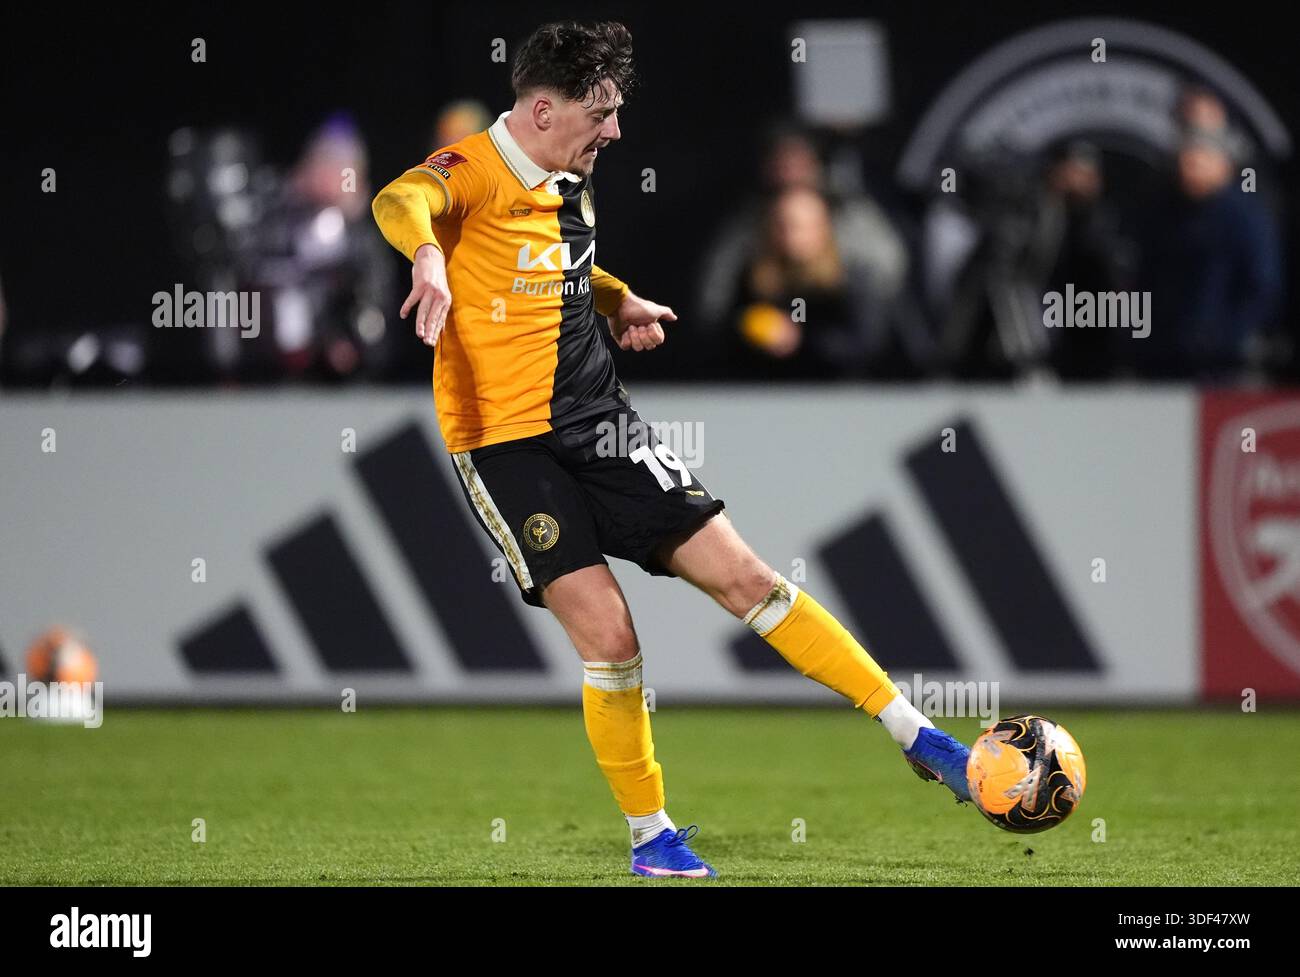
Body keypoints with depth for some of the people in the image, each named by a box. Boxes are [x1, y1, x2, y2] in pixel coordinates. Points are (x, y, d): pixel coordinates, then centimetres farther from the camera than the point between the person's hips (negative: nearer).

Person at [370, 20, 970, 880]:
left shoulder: (572, 189, 12)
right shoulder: (476, 171, -13)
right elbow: (401, 202, -37)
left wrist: (620, 301, 18)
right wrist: (429, 255, -58)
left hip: (599, 423, 7)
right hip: (508, 445, -7)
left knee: (742, 574, 0)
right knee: (609, 637, -15)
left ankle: (917, 737, 3)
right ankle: (650, 836, 4)